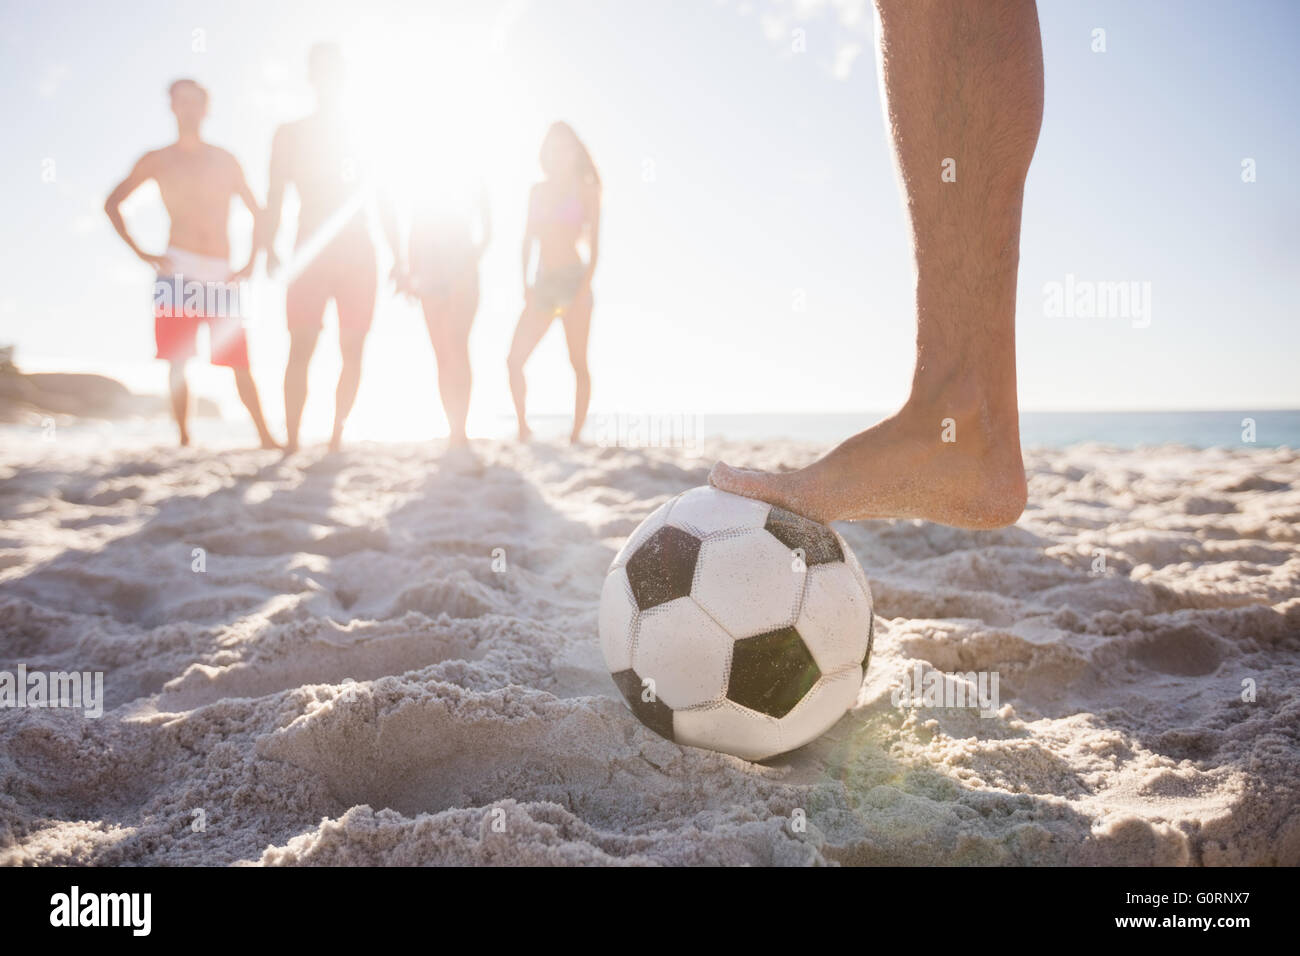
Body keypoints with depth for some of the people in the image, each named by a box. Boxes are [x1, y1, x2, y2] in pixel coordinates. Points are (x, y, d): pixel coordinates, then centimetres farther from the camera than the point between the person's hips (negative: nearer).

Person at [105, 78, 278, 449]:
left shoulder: (224, 160, 13)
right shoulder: (156, 161, 10)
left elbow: (257, 212, 17)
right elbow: (112, 203, 14)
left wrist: (251, 262, 6)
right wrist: (139, 253, 3)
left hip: (221, 274, 1)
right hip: (179, 269, -1)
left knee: (239, 362, -3)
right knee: (178, 360, -6)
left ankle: (265, 436, -1)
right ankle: (184, 438, -2)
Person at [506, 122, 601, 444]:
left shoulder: (585, 190, 4)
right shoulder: (538, 191, 15)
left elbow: (594, 242, -1)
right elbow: (528, 240, 14)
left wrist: (586, 284, -12)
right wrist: (526, 282, 3)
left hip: (573, 280, -4)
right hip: (543, 283, 4)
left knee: (578, 363, -3)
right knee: (515, 359, -6)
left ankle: (576, 435, 3)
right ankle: (523, 427, 6)